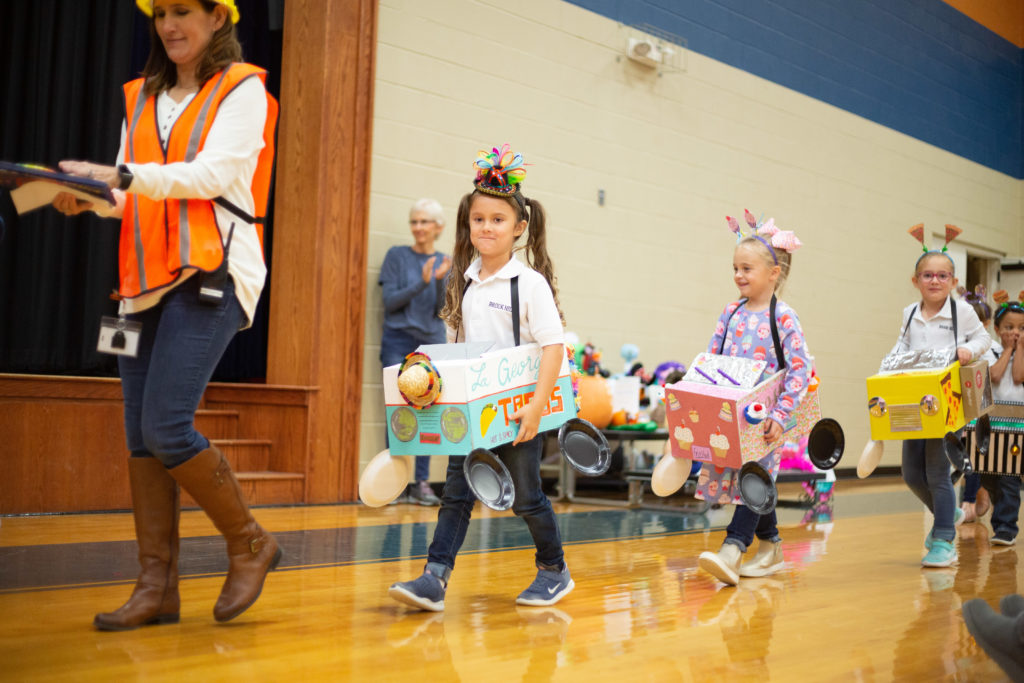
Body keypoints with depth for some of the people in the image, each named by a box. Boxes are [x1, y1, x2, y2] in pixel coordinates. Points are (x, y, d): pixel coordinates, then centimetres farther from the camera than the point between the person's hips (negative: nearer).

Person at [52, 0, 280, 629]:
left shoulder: (242, 89, 3)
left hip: (210, 274, -7)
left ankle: (250, 545, 4)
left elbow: (212, 175, -11)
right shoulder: (144, 98, 21)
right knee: (141, 436, 2)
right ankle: (158, 587, 7)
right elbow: (129, 194, 18)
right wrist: (87, 197, -3)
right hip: (148, 279, 7)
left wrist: (121, 174, -19)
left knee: (166, 426, -15)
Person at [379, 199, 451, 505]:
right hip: (399, 343, -2)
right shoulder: (397, 256, 3)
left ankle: (422, 483, 6)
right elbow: (390, 302, -4)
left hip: (431, 345, 2)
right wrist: (421, 283, -16)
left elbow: (443, 310, 2)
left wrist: (440, 281, -16)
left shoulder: (445, 262, 10)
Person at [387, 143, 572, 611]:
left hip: (517, 410, -5)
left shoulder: (530, 282, -11)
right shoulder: (464, 282, 7)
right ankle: (435, 579, -1)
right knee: (457, 490, 0)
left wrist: (536, 407, -23)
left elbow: (554, 347, -16)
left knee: (525, 495, 7)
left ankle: (554, 571, 26)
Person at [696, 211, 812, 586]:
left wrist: (779, 416, -17)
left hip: (764, 417, -5)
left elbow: (800, 371, -11)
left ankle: (732, 551, -17)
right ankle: (770, 546, 26)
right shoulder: (731, 313, 6)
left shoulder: (783, 317, -9)